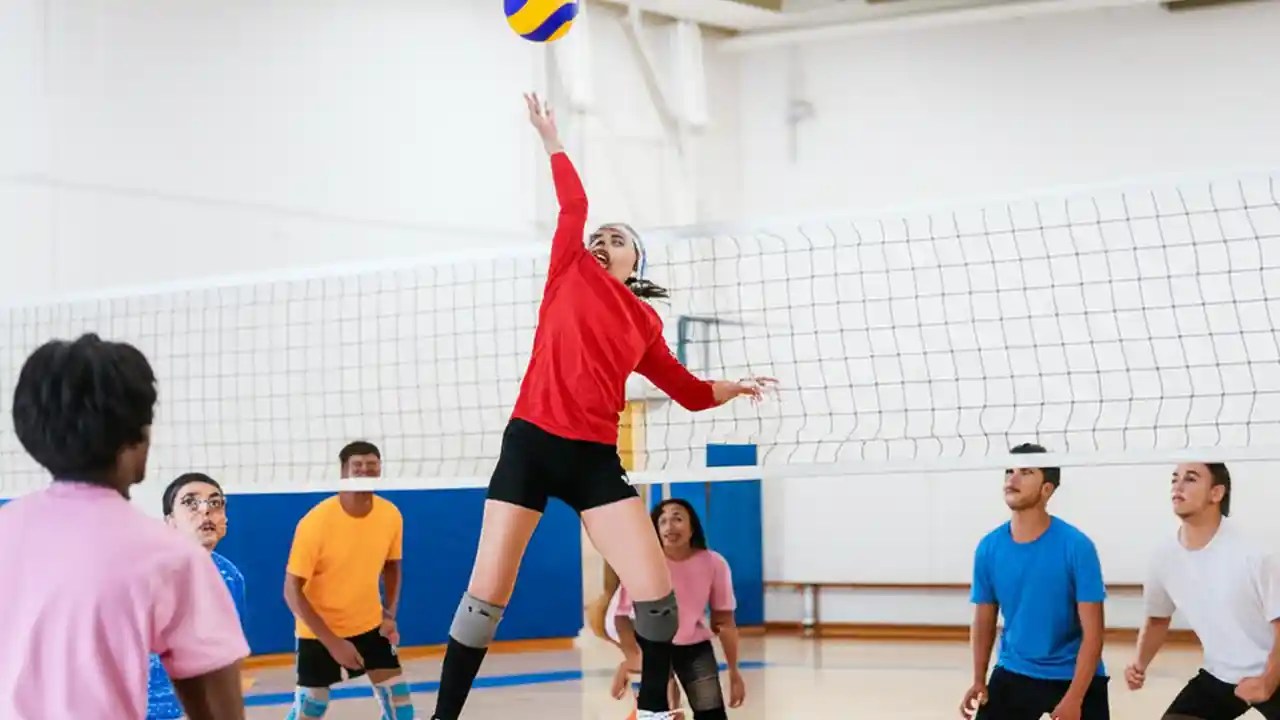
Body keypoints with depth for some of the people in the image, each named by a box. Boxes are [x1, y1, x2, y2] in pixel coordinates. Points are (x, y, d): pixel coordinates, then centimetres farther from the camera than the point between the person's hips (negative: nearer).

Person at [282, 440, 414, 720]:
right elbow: (292, 590, -21)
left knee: (397, 697, -1)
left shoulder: (391, 515, -12)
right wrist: (332, 642, -25)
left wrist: (390, 615, -5)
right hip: (319, 629, -3)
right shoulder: (316, 521, -25)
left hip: (369, 624, 4)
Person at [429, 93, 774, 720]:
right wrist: (551, 139, 0)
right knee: (486, 593, -5)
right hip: (530, 444, -1)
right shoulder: (570, 274, 10)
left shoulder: (645, 323, 14)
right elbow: (574, 205, 0)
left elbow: (691, 393, 18)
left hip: (595, 458, 2)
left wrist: (735, 387, 2)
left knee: (654, 591, -9)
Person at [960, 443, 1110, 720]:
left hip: (1074, 677, -3)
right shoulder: (989, 548, -4)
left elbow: (1092, 633, -17)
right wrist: (979, 681, 2)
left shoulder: (1076, 546, -16)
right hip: (1013, 673, 3)